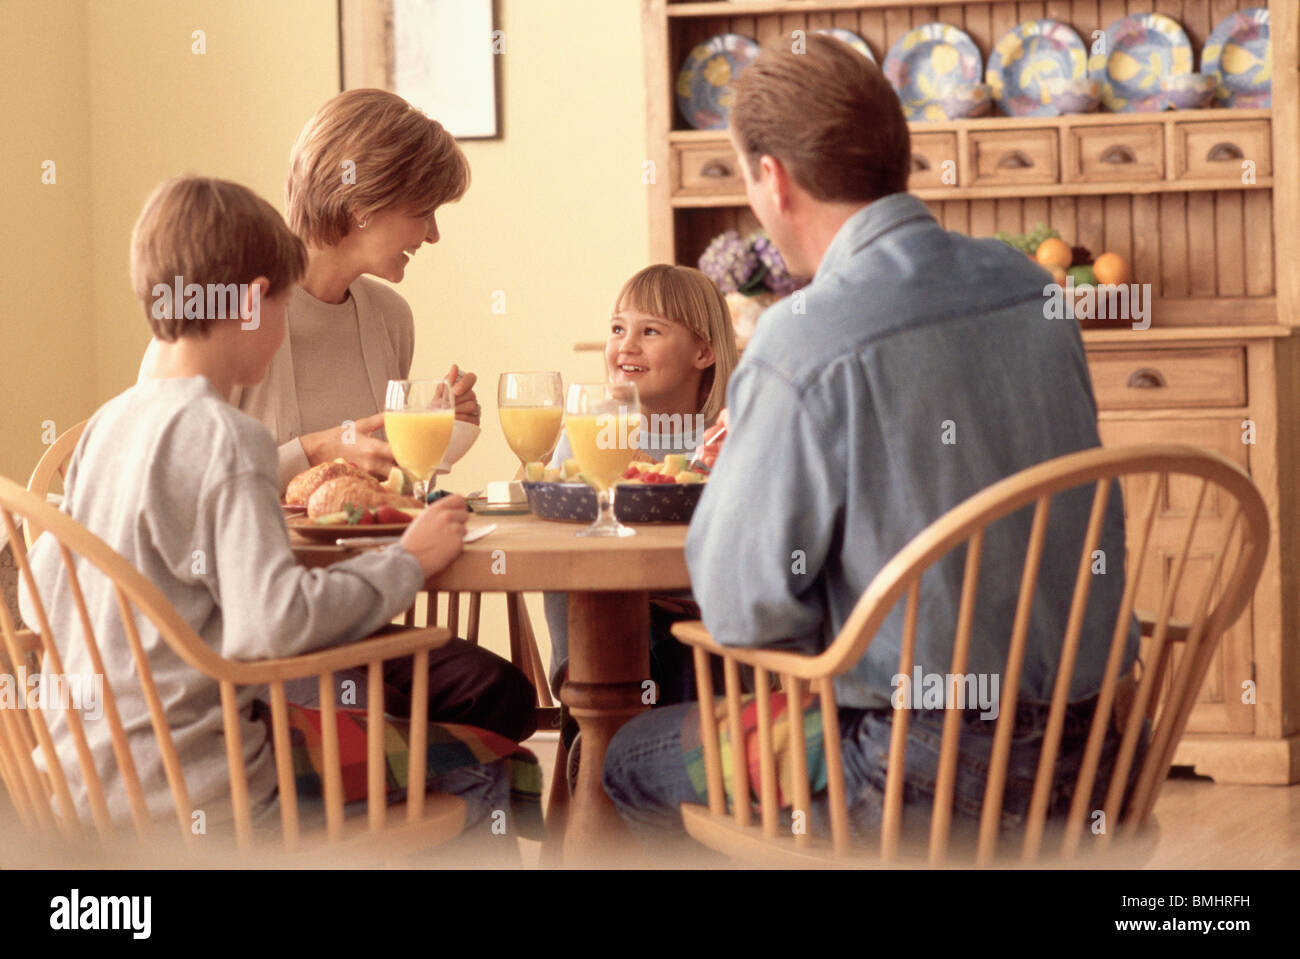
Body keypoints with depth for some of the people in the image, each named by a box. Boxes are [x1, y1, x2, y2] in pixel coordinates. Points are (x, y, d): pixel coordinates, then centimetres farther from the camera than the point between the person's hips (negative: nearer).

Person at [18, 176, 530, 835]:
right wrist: (407, 560, -14)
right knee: (479, 778, -1)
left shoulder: (106, 426, 9)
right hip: (193, 793, -9)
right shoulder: (225, 437, -17)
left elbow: (41, 593, 16)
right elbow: (273, 620, -27)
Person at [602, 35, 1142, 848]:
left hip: (934, 780, -7)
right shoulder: (1028, 287, 2)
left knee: (634, 760, 17)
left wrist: (735, 473, 5)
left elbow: (744, 607, -15)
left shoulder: (807, 341, -20)